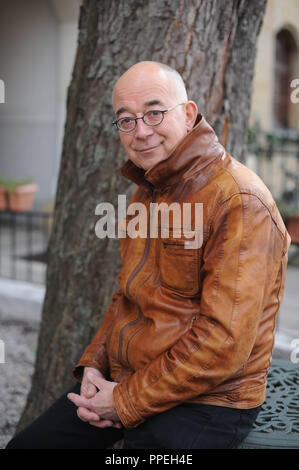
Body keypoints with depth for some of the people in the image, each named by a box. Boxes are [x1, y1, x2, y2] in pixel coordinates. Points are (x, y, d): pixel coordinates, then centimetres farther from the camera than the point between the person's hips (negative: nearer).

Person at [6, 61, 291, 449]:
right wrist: (93, 365, 2)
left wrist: (127, 401, -18)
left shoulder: (240, 202, -20)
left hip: (204, 401, -7)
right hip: (119, 381, 8)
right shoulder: (145, 193, 10)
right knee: (25, 444, 9)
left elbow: (224, 344, -24)